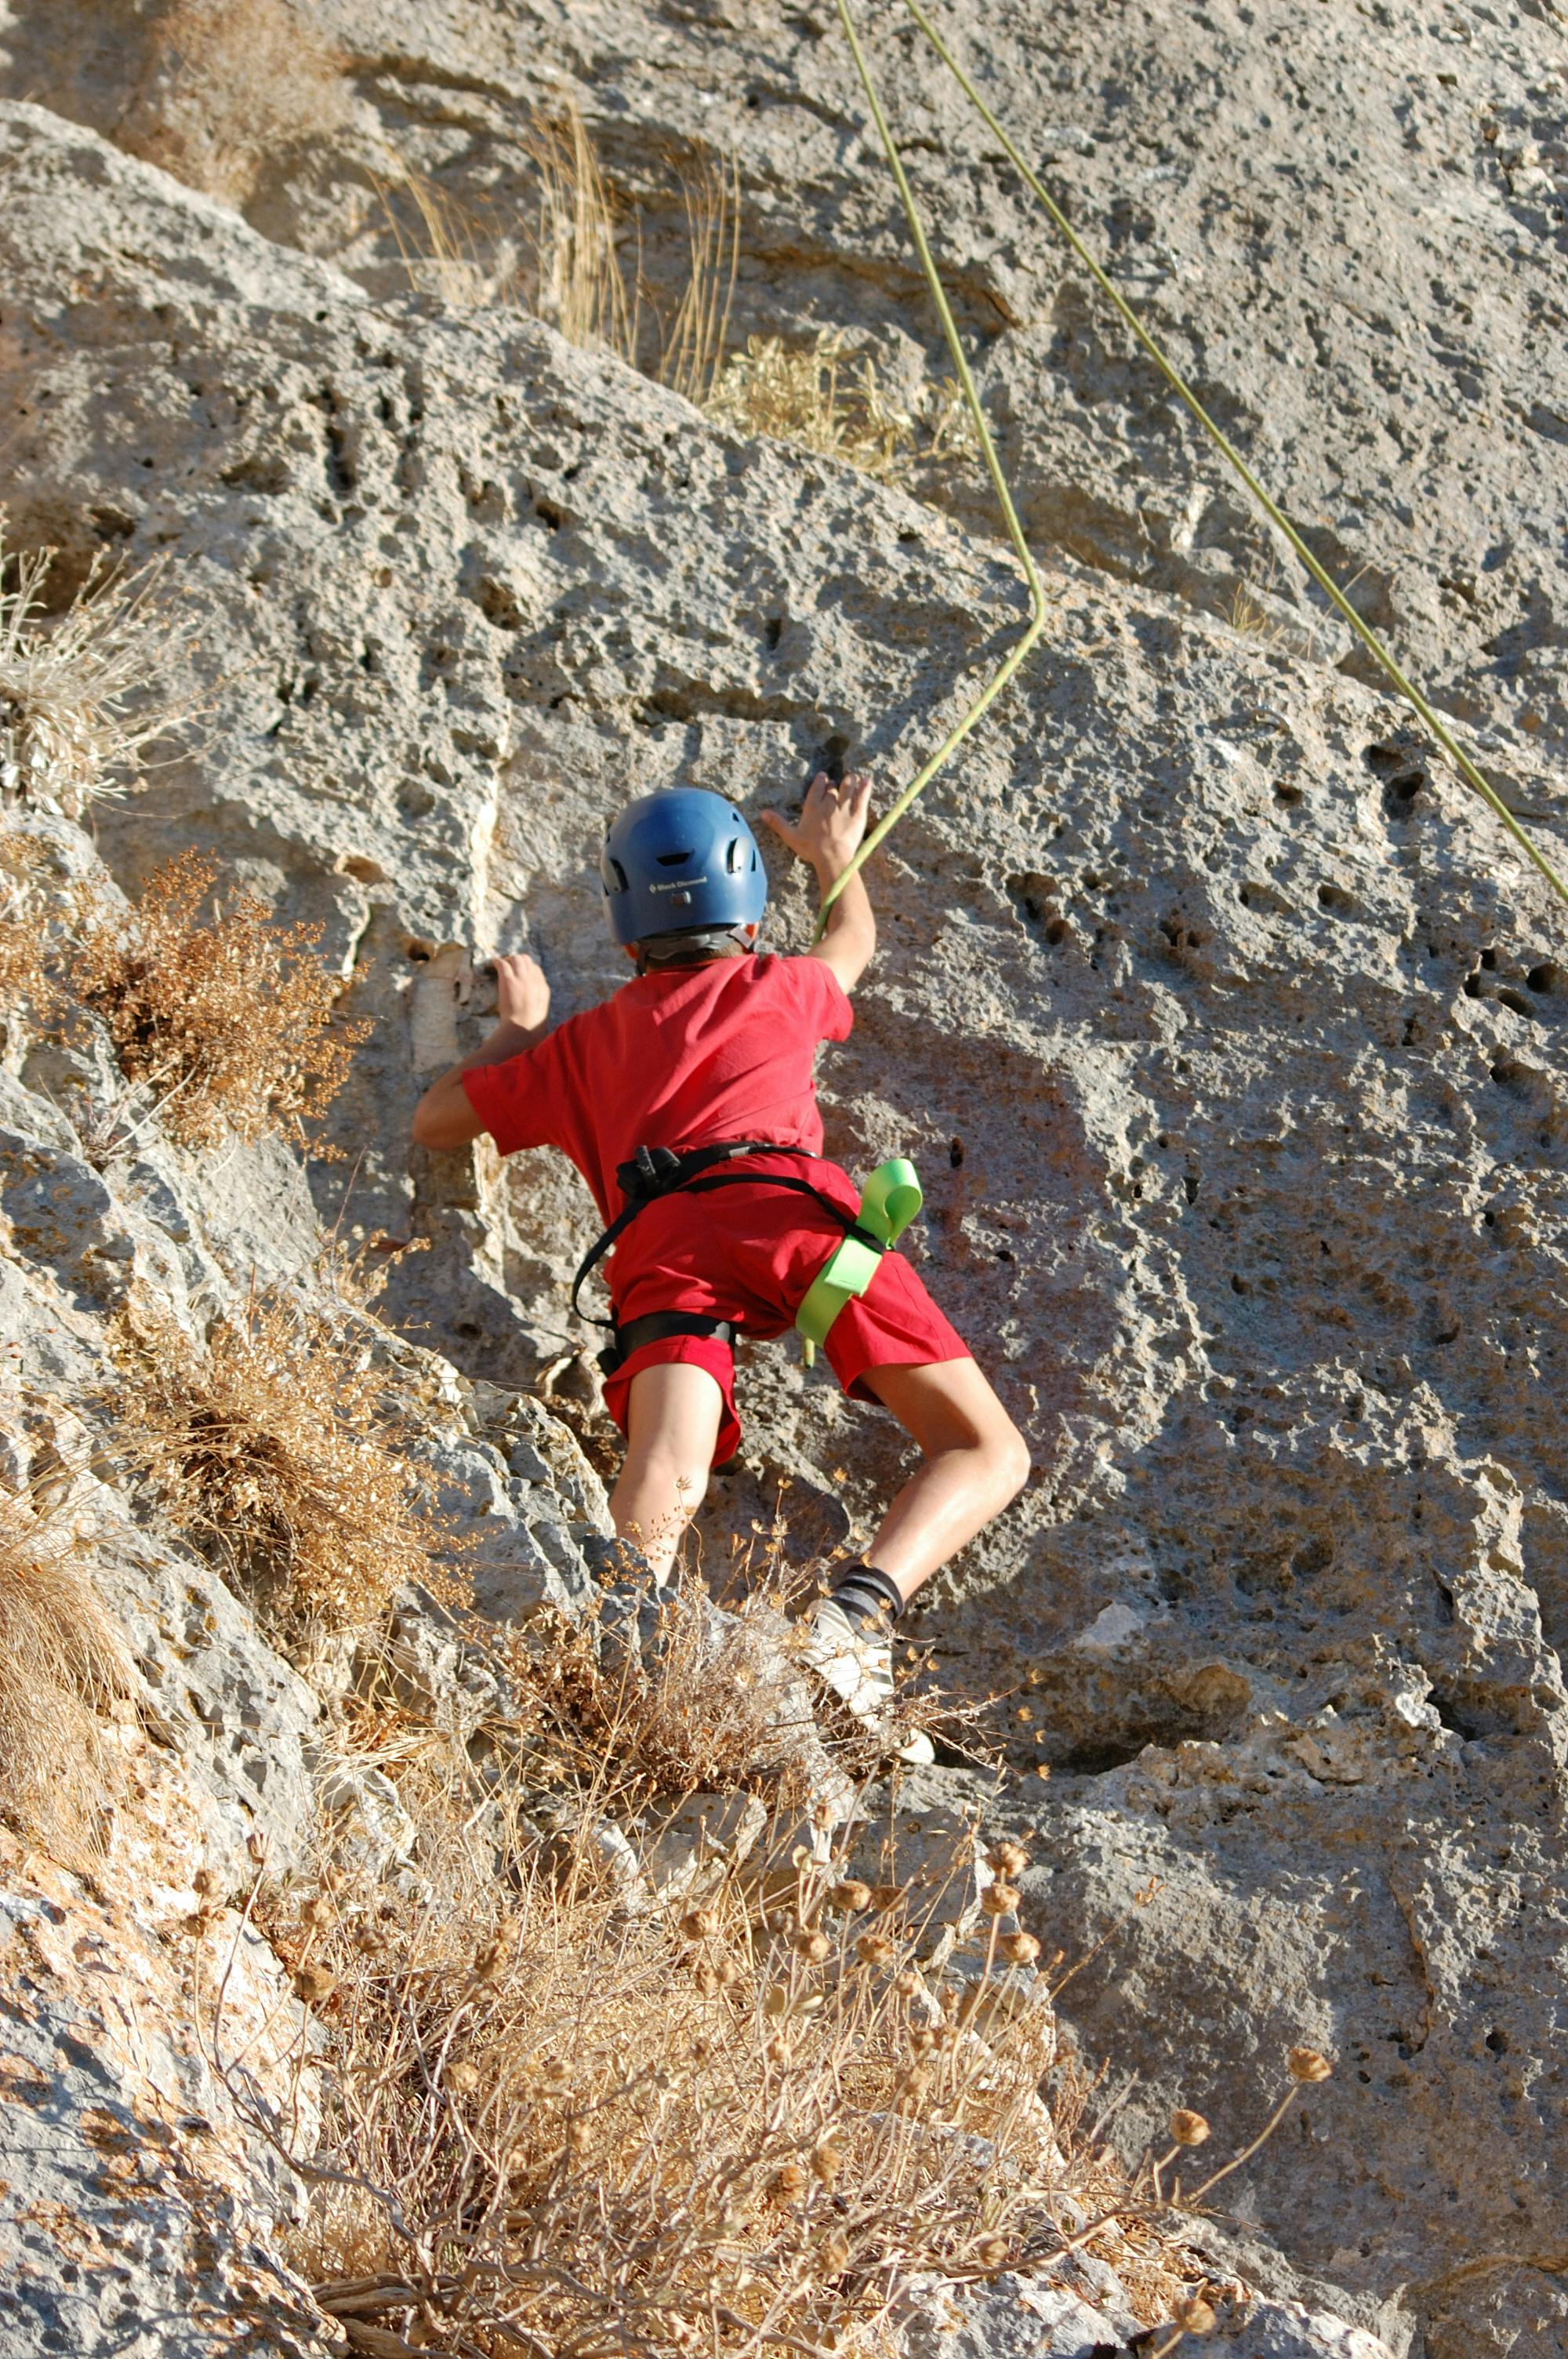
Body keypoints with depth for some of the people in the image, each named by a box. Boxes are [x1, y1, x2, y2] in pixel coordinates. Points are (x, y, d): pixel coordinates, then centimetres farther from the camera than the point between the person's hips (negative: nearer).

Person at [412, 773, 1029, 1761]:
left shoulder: (580, 1045, 31)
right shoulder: (779, 986, 30)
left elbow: (434, 1119, 41)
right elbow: (855, 944, 55)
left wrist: (518, 1030, 56)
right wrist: (838, 856, 73)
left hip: (659, 1243, 2)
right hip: (787, 1203, -1)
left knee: (662, 1490, -21)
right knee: (989, 1453, -2)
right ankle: (858, 1612, -30)